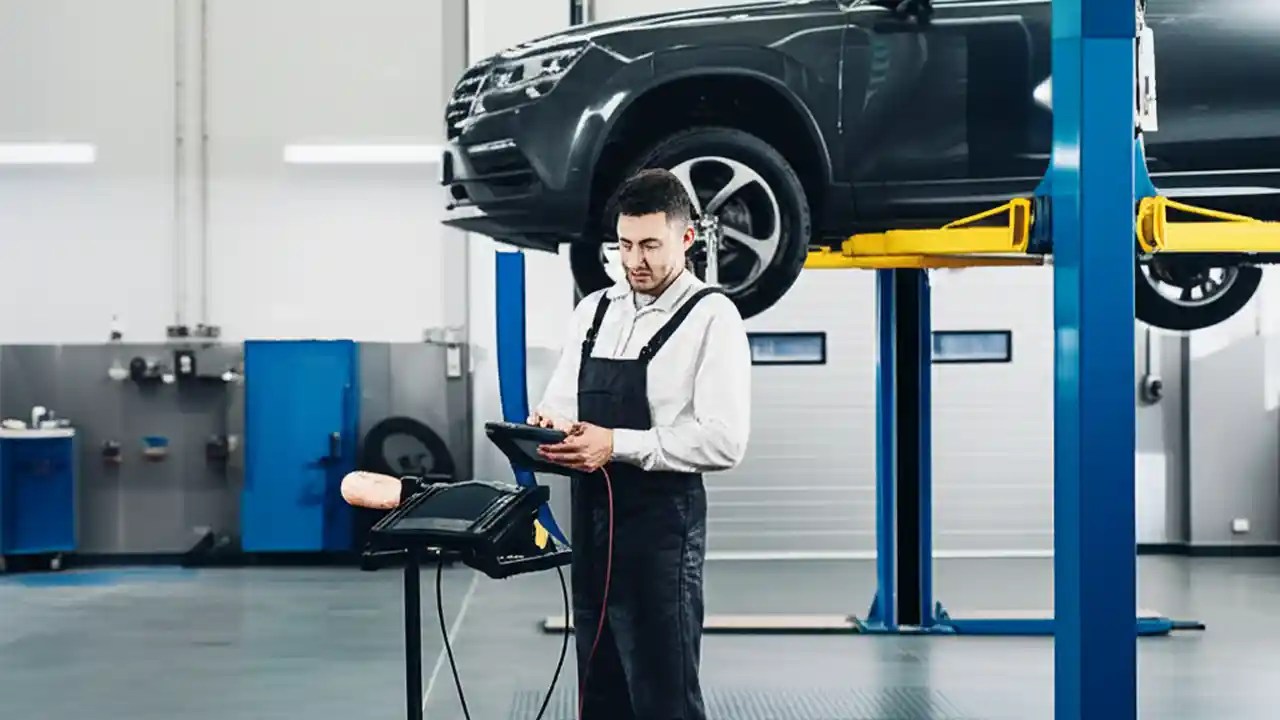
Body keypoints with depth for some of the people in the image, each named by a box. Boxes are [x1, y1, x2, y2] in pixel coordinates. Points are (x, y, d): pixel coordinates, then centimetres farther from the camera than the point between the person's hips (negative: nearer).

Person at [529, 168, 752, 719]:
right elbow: (559, 403, 17)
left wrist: (616, 445, -21)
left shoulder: (711, 317, -8)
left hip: (661, 521, -6)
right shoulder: (592, 311, 12)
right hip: (590, 515, 7)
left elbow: (724, 442, -16)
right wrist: (548, 426, -7)